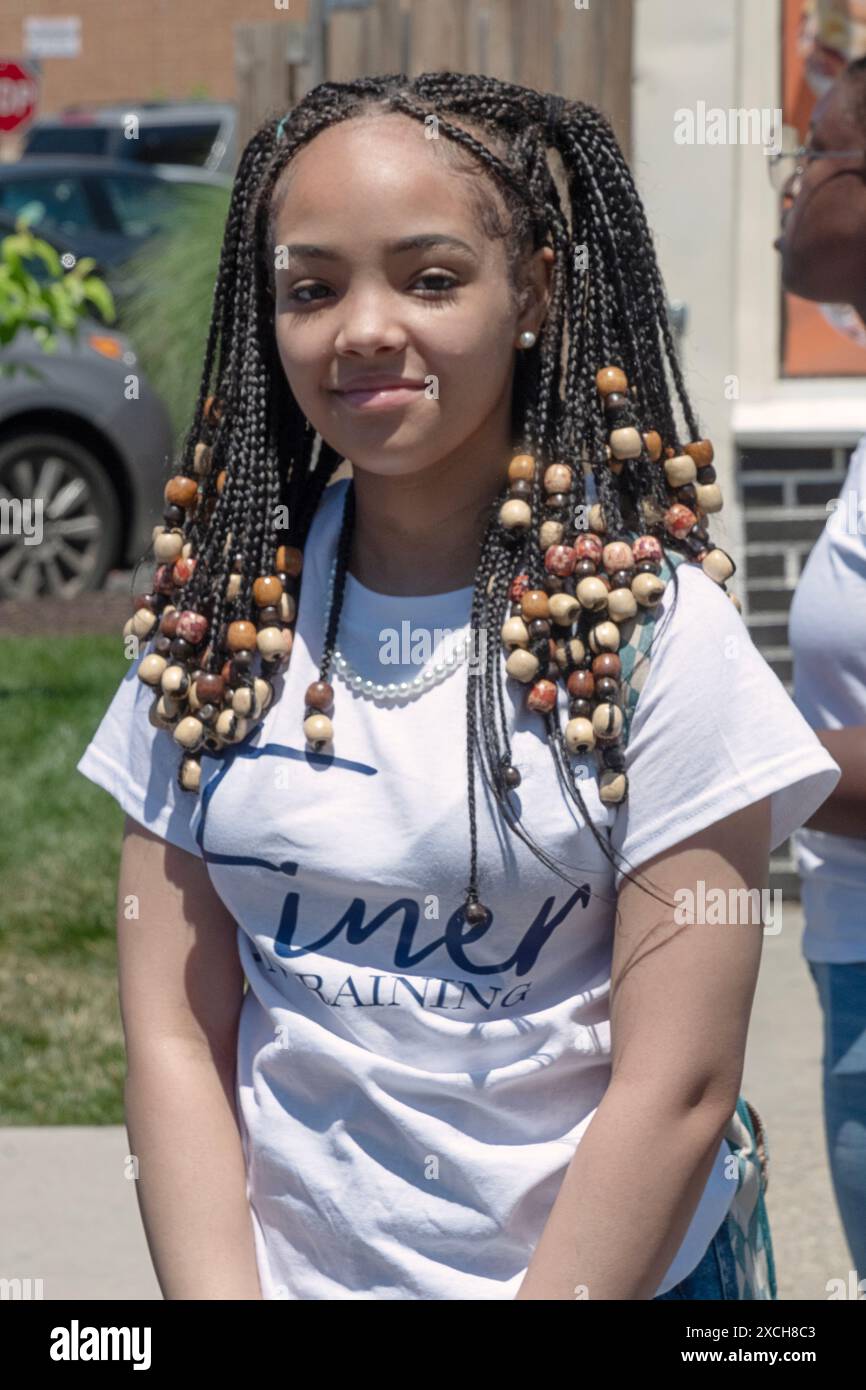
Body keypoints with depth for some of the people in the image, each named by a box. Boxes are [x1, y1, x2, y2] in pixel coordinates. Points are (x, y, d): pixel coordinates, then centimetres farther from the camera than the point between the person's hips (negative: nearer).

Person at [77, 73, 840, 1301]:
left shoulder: (657, 631, -13)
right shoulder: (212, 622, -3)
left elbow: (678, 1088, -15)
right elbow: (176, 1037, -3)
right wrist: (219, 1293, -13)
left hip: (597, 1276, -2)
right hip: (281, 1266, 3)